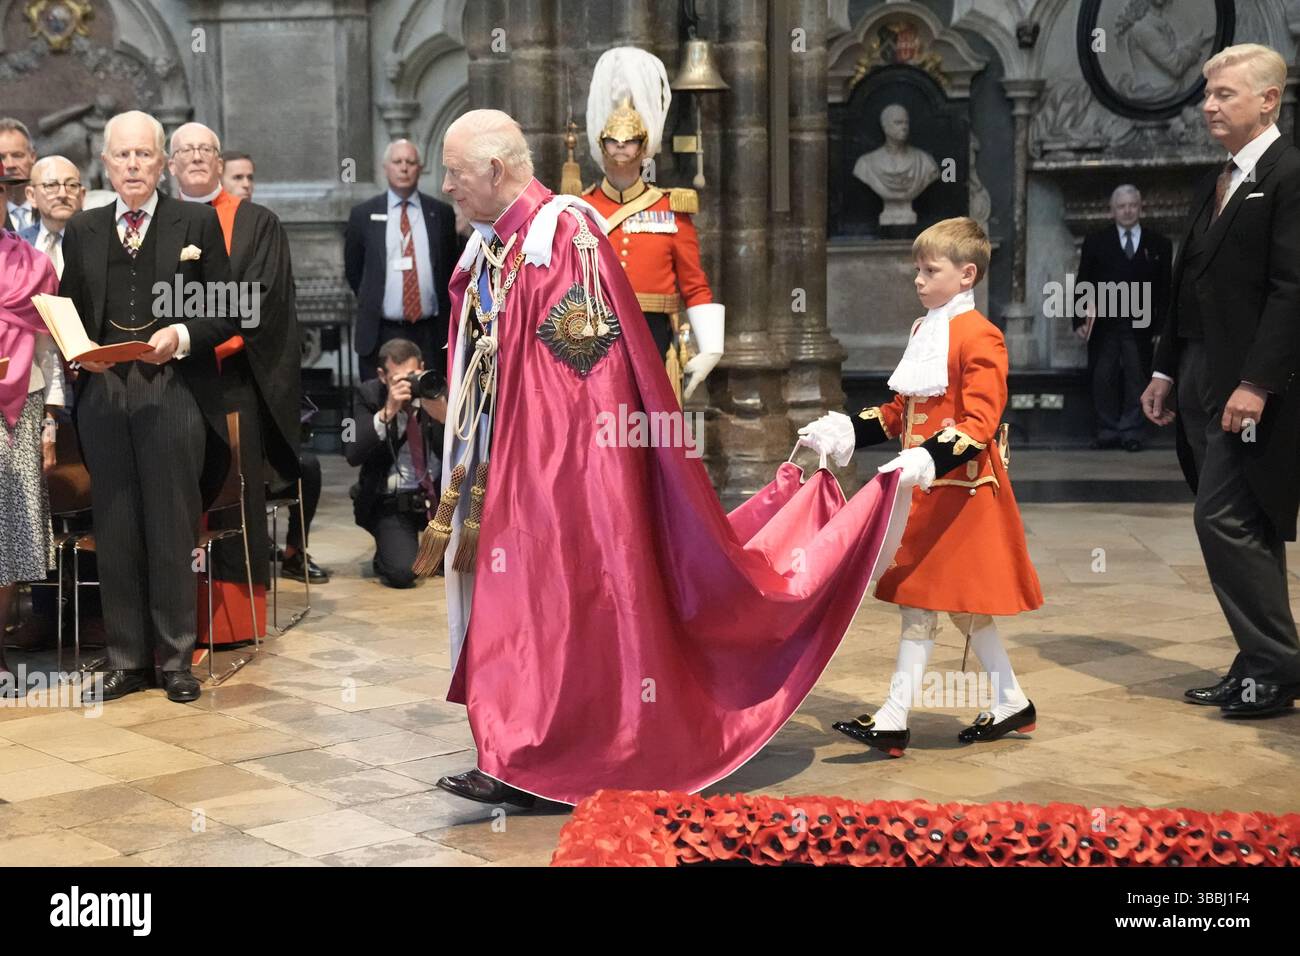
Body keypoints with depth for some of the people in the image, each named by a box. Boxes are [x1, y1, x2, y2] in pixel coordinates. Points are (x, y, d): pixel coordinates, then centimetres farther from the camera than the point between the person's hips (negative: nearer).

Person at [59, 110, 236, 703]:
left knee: (173, 529, 1)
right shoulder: (80, 231, 14)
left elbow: (227, 312, 3)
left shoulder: (197, 223, 6)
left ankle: (176, 659, 10)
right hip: (103, 394, 3)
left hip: (174, 393, -3)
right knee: (116, 530, 5)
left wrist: (182, 337, -14)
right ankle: (127, 660, 14)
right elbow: (66, 314, 16)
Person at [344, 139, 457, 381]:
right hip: (380, 335, 0)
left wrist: (443, 317, 10)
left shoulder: (441, 214, 6)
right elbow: (353, 270, 13)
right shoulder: (363, 215, 4)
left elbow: (451, 268, 13)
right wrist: (372, 304, 13)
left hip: (430, 335, 1)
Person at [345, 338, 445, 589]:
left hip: (440, 494, 3)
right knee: (402, 573, -25)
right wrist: (387, 411, -29)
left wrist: (442, 413, -33)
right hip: (392, 502, -3)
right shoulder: (369, 394, -6)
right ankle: (387, 551, 15)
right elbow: (353, 454, -19)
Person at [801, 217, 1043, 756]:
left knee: (921, 600, -7)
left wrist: (930, 459, -33)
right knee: (961, 603, 14)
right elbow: (901, 411, 20)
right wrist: (844, 430, 10)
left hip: (961, 488, -9)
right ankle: (1011, 705, 25)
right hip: (928, 489, 9)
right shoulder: (923, 331, 16)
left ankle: (894, 721, -3)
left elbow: (979, 425, -21)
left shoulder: (979, 337, -13)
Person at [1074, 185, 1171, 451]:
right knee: (1103, 380, 1)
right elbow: (1082, 284, 6)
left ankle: (1131, 433, 7)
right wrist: (1079, 320, -2)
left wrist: (1161, 327, -2)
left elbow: (1165, 290, 5)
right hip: (1103, 326, 1)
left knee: (1137, 381, 0)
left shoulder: (1159, 245, 7)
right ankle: (1108, 432, 9)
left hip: (1140, 327, 0)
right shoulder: (1095, 242, 9)